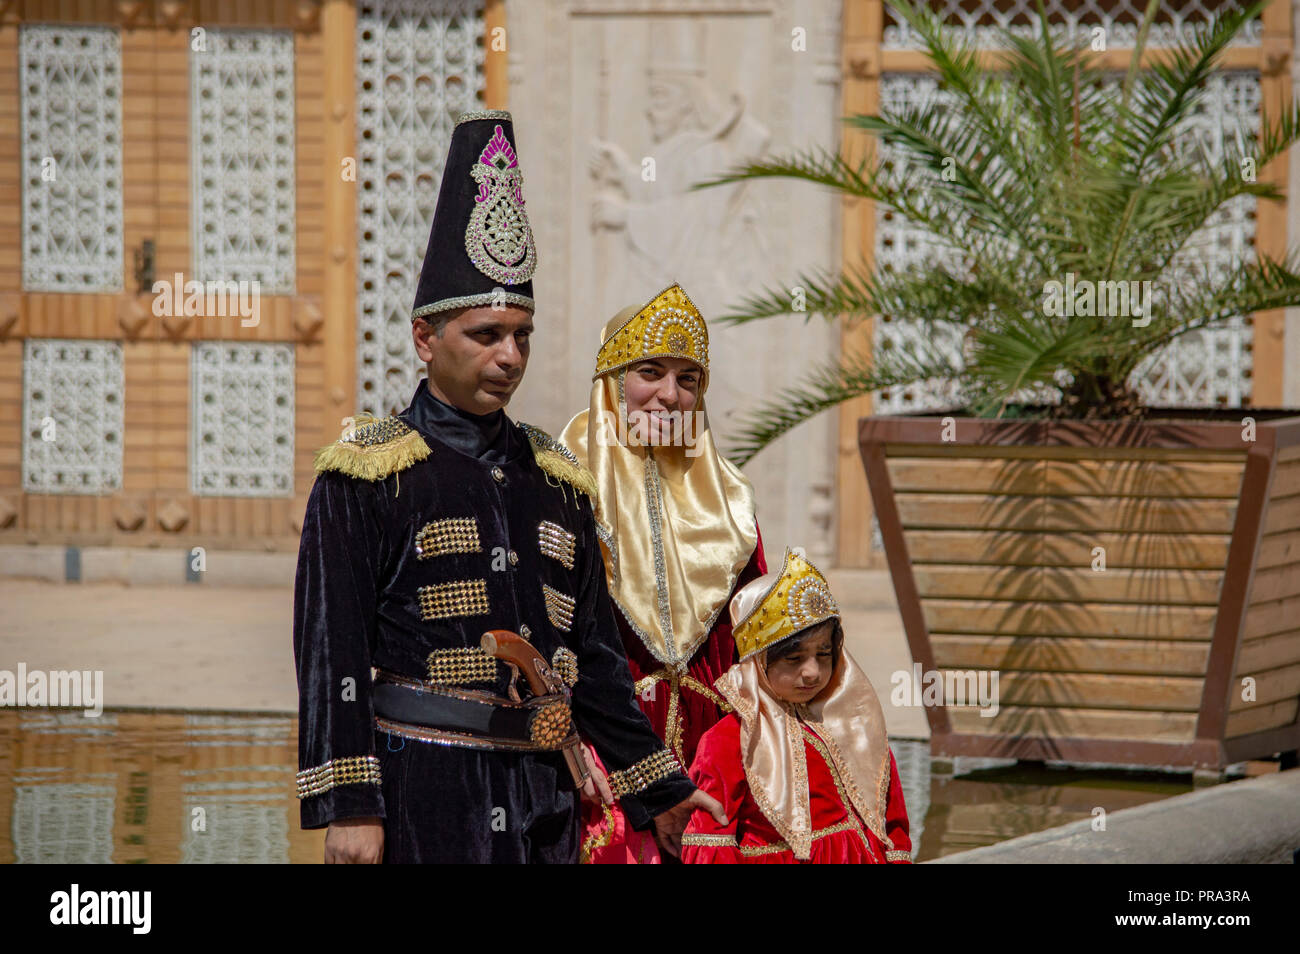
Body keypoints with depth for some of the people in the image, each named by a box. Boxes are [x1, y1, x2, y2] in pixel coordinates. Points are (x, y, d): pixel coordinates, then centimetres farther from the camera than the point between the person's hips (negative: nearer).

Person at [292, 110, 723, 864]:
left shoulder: (554, 478, 15)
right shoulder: (364, 475, -3)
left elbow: (595, 653, 20)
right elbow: (331, 653, -8)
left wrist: (659, 791, 19)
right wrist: (348, 805, -16)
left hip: (545, 799, 6)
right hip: (421, 804, -6)